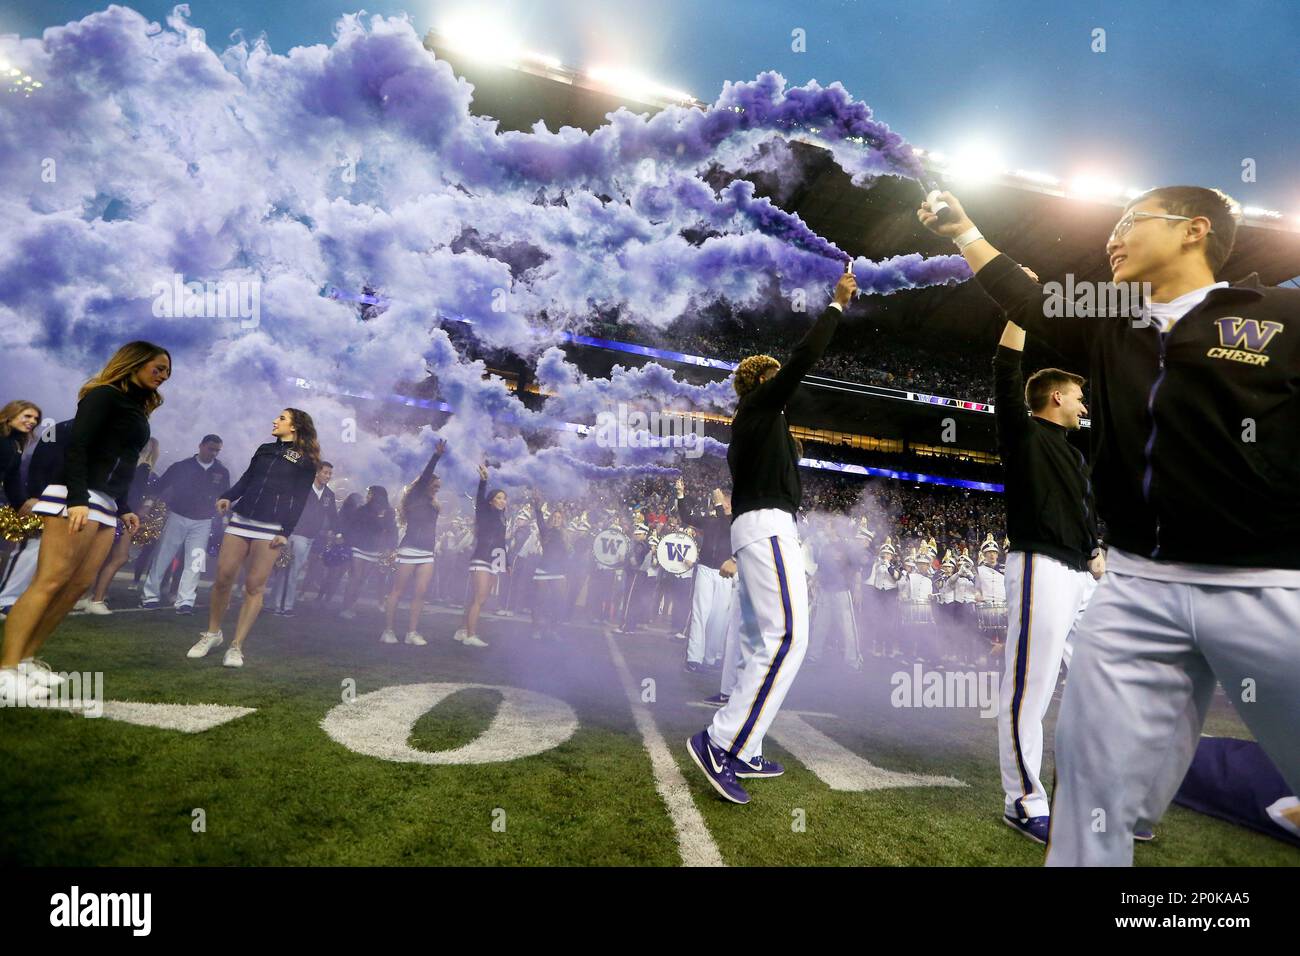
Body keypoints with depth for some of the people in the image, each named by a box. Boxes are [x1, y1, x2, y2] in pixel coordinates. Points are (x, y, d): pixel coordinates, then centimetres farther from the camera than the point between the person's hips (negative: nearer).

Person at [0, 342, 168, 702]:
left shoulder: (135, 407, 22)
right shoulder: (104, 395, -3)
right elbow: (76, 447, -13)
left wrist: (125, 507, 20)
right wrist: (77, 497, -22)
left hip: (105, 503, 9)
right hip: (78, 497, -9)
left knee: (79, 584, 0)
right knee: (50, 581, -14)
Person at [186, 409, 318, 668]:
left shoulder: (305, 460, 4)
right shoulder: (265, 449, 20)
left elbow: (299, 500, -2)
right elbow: (246, 479, 18)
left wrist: (286, 532, -10)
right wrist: (228, 497, -2)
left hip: (271, 528, -4)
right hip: (241, 519, 5)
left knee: (254, 585, -5)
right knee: (223, 577, 0)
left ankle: (237, 645, 2)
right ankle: (212, 633, 18)